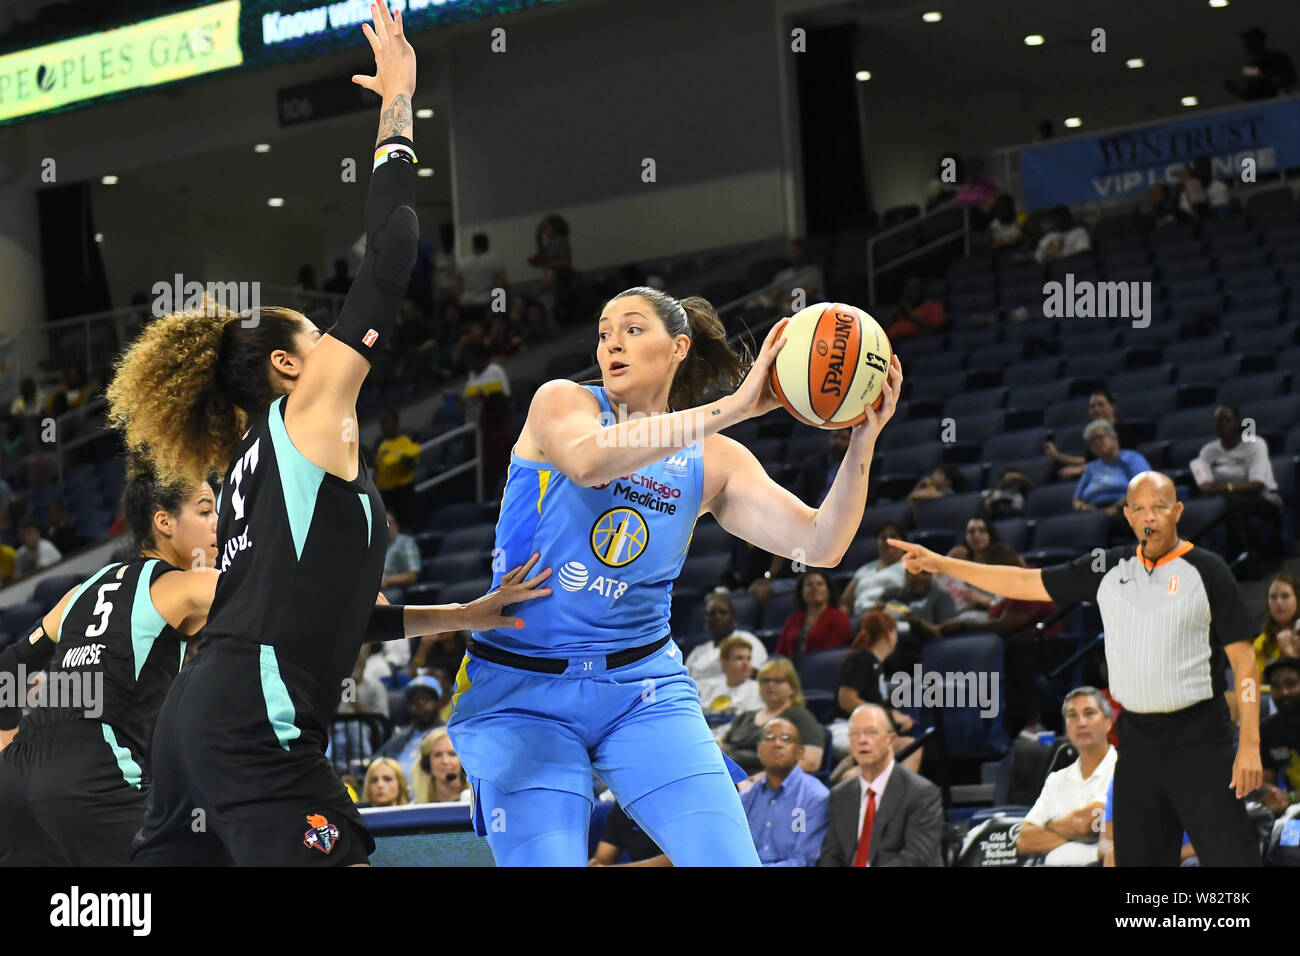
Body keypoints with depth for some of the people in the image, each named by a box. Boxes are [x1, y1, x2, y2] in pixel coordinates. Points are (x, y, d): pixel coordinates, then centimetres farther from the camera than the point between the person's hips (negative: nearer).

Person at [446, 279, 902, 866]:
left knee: (730, 860, -12)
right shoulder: (562, 402, -3)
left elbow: (820, 545, -2)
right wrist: (731, 408, -32)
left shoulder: (712, 461, 7)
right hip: (522, 694, -3)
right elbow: (586, 460, -27)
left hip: (643, 687, 3)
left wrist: (862, 444, -18)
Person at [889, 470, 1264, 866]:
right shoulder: (1108, 568, 9)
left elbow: (1243, 658, -5)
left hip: (1198, 742, -5)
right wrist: (941, 564, 12)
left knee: (1231, 856, -13)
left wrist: (1250, 745, -12)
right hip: (1137, 740, 5)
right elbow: (1026, 583, 15)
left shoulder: (1206, 570, -4)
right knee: (1137, 858, 9)